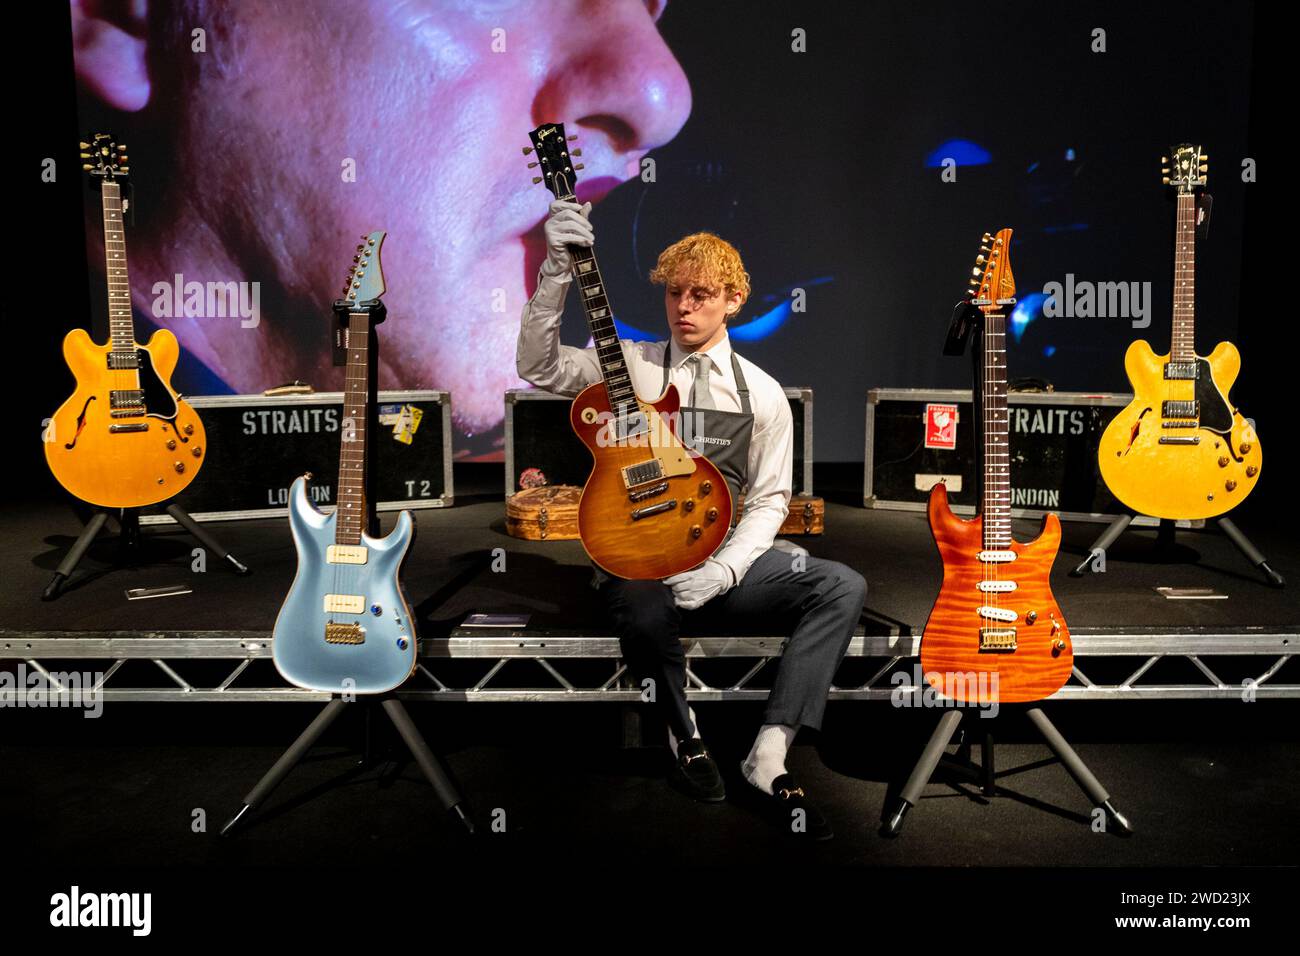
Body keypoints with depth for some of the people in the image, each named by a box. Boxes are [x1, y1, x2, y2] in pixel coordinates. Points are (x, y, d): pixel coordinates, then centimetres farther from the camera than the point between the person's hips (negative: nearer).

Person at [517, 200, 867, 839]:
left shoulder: (761, 394, 8)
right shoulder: (630, 365, 5)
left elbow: (769, 500, 6)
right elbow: (538, 366, -10)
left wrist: (724, 570, -12)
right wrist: (559, 269, -21)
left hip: (726, 558, 3)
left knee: (843, 587, -19)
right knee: (642, 610, -38)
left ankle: (768, 756, -17)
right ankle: (686, 740, -4)